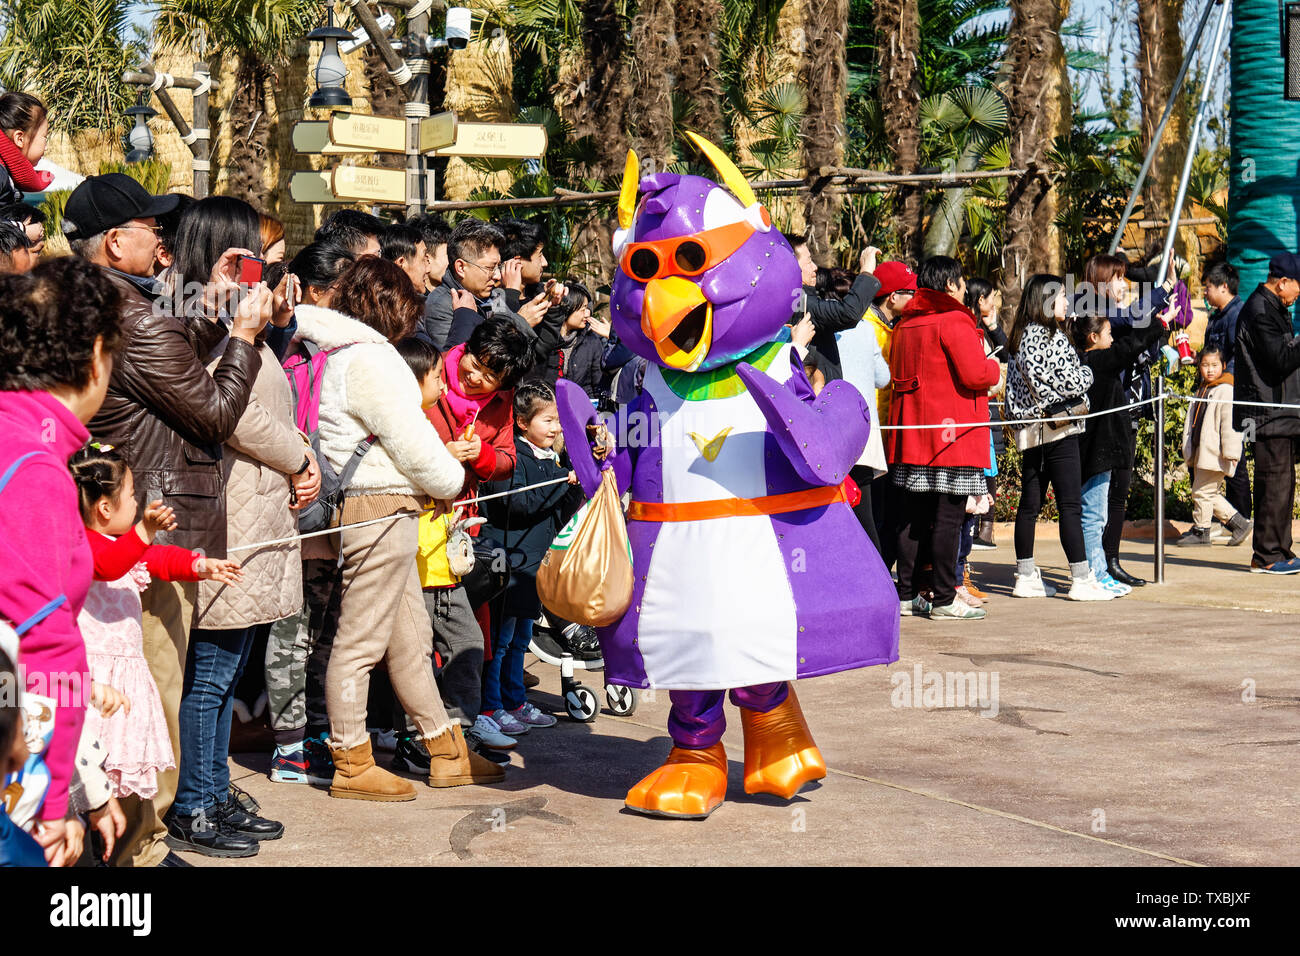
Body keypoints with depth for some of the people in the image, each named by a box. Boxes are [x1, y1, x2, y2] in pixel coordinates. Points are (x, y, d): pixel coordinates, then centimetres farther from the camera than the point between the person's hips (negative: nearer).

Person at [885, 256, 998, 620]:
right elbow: (976, 375, -17)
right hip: (951, 431, -8)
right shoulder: (954, 321, -11)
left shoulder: (904, 324, 13)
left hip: (911, 431, 8)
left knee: (914, 514, 10)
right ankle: (944, 600, -3)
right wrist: (994, 368, 3)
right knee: (948, 517, -4)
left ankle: (907, 595, 13)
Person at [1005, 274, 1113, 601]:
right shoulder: (1053, 338, -14)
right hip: (1057, 428, -8)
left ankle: (1026, 577, 15)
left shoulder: (1019, 337, 11)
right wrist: (1086, 372, 4)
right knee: (1070, 504, -6)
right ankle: (1082, 580, -6)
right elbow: (1074, 383, -15)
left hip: (1029, 431, 8)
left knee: (1029, 503, 11)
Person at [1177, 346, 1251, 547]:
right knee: (1209, 493, 11)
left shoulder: (1226, 391, -12)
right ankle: (1239, 523, 18)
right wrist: (1190, 452, 26)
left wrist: (1230, 452, -21)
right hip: (1201, 452, 10)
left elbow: (1230, 423, -18)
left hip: (1215, 453, -10)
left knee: (1202, 491, -5)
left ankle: (1200, 530, 8)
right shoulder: (1203, 391, 17)